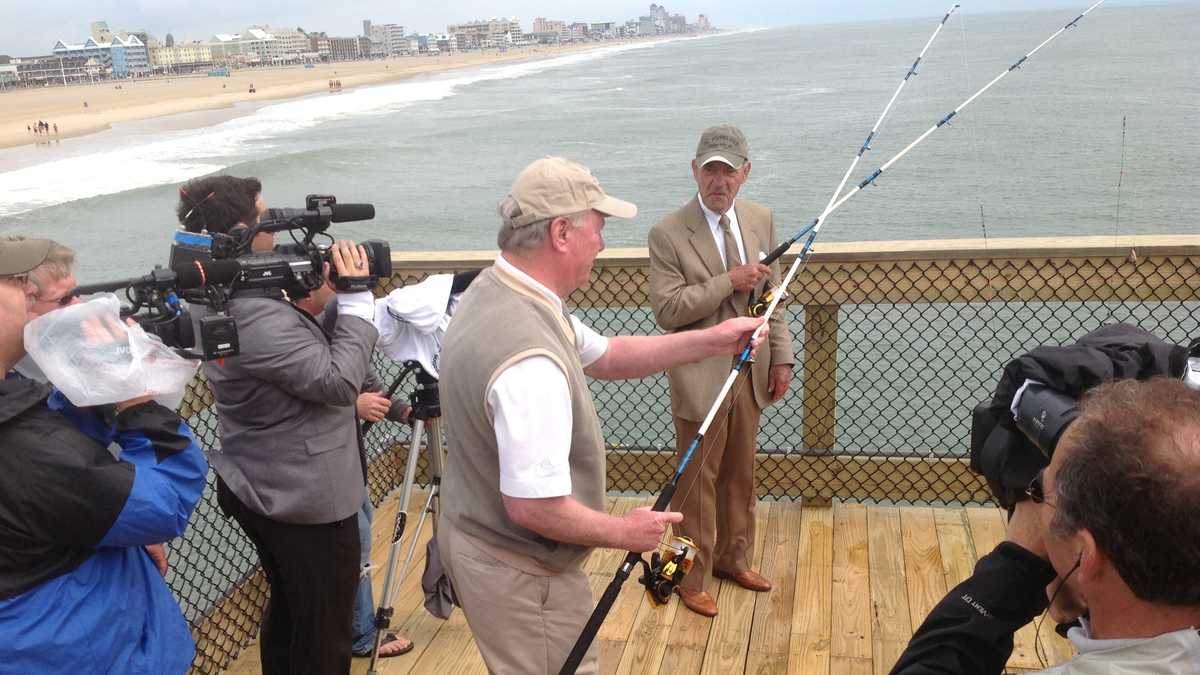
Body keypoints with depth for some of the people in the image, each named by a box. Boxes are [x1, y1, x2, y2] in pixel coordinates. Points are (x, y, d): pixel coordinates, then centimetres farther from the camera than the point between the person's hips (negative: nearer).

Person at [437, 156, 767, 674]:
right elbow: (533, 508, -32)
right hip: (520, 573, -9)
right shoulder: (529, 359, -34)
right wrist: (624, 533, -15)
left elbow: (605, 356, 10)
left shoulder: (494, 291, -2)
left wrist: (711, 341, 6)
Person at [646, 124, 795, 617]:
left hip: (751, 372, 6)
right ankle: (692, 577, 24)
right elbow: (666, 309, -20)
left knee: (740, 474, 20)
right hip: (700, 377, -5)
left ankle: (733, 558, 39)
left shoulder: (761, 220, 3)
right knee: (697, 482, 7)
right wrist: (729, 282, -25)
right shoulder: (668, 234, -15)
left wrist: (781, 356, 5)